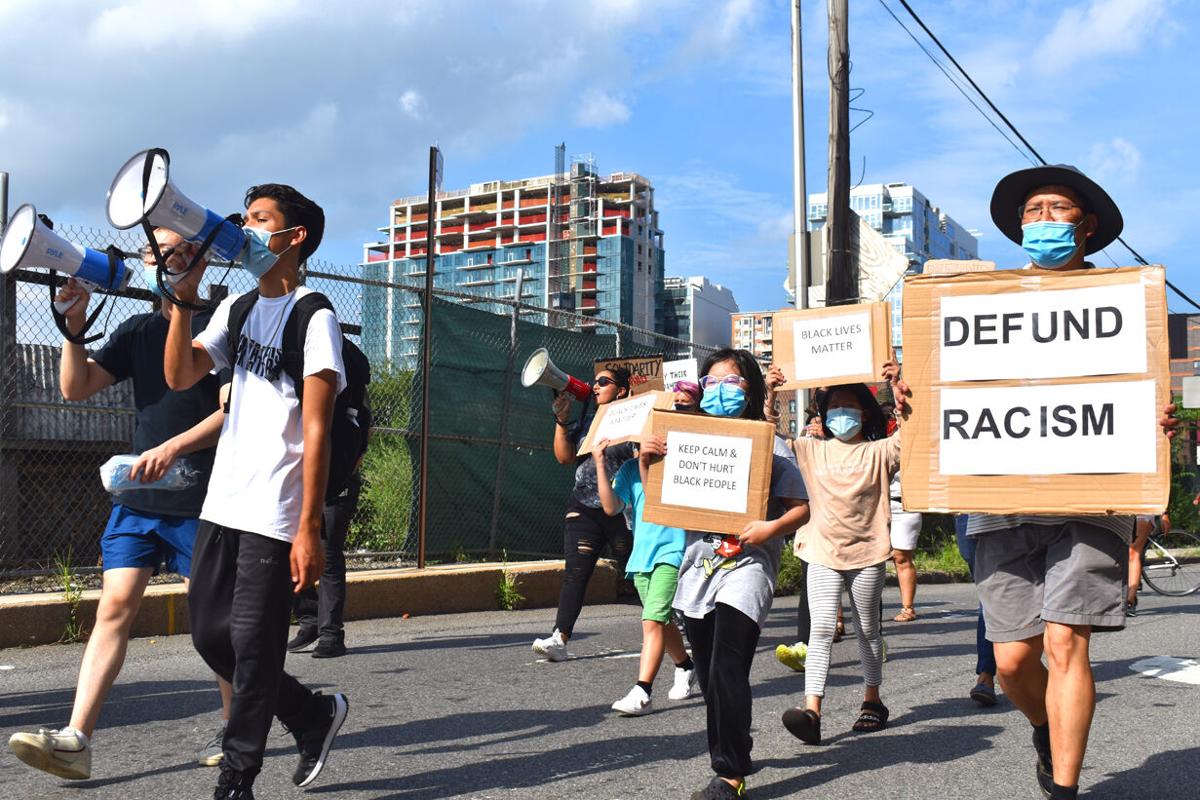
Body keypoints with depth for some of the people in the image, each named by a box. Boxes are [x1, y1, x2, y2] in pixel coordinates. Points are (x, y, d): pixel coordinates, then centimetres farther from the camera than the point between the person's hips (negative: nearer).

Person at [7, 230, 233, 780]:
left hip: (197, 500, -5)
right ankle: (76, 740, -4)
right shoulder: (137, 331, 14)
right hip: (136, 495, 5)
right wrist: (74, 325, -5)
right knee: (115, 607, -2)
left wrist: (173, 448, -22)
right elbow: (76, 387, 8)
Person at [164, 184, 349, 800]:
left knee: (252, 648, -1)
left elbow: (316, 432, -13)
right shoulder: (237, 309, 14)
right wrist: (183, 299, -7)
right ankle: (314, 714, 29)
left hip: (275, 516, -7)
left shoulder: (314, 317, -8)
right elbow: (180, 377, 4)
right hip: (221, 505, 8)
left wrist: (309, 530, -16)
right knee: (210, 635, 12)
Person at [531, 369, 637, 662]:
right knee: (575, 572, -6)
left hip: (620, 511, -4)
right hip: (583, 508, 4)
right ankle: (560, 639, -10)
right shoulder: (585, 422, 15)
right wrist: (561, 420, -1)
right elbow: (564, 457, 7)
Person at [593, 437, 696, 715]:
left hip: (673, 551, -6)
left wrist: (645, 464, -28)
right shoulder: (630, 468, 7)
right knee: (662, 621, 19)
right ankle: (686, 667, 44)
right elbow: (611, 507, -5)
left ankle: (641, 693, -17)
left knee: (653, 620, -17)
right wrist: (600, 466, -10)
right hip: (641, 556, 6)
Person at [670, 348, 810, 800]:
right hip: (697, 565, 5)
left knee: (726, 674, -14)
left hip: (746, 565, -5)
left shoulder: (768, 444, 0)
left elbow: (801, 508, -1)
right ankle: (734, 752, 31)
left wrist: (770, 529, -20)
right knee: (709, 677, 13)